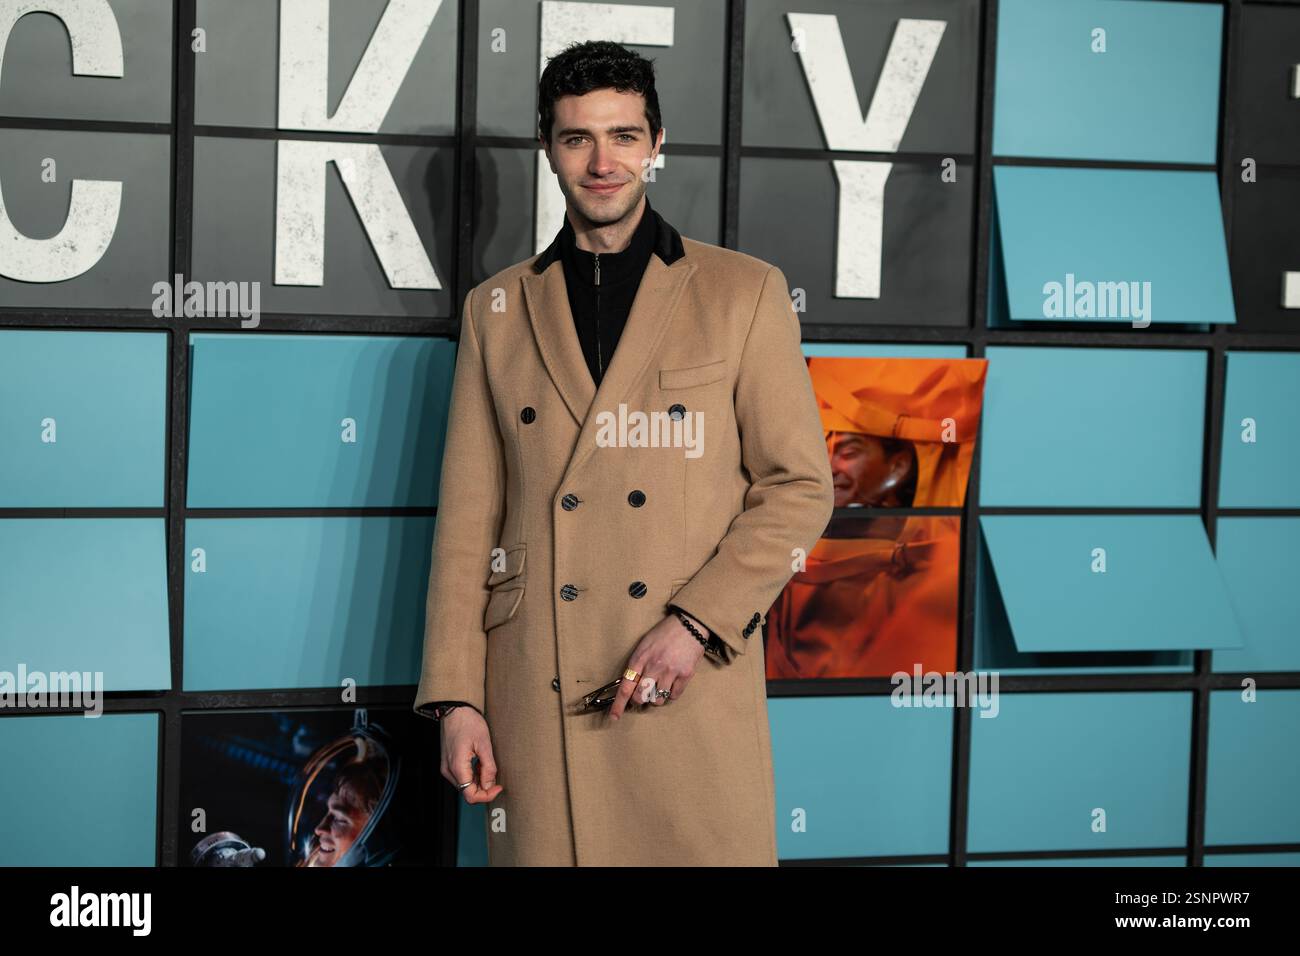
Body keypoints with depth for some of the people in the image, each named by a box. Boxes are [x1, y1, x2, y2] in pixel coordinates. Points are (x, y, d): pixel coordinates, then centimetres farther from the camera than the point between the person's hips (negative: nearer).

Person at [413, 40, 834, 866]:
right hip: (537, 694, 2)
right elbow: (467, 517, 8)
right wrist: (456, 696, 1)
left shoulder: (745, 292, 5)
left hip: (696, 685, -1)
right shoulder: (497, 309, 11)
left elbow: (800, 486, 2)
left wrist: (696, 622, -10)